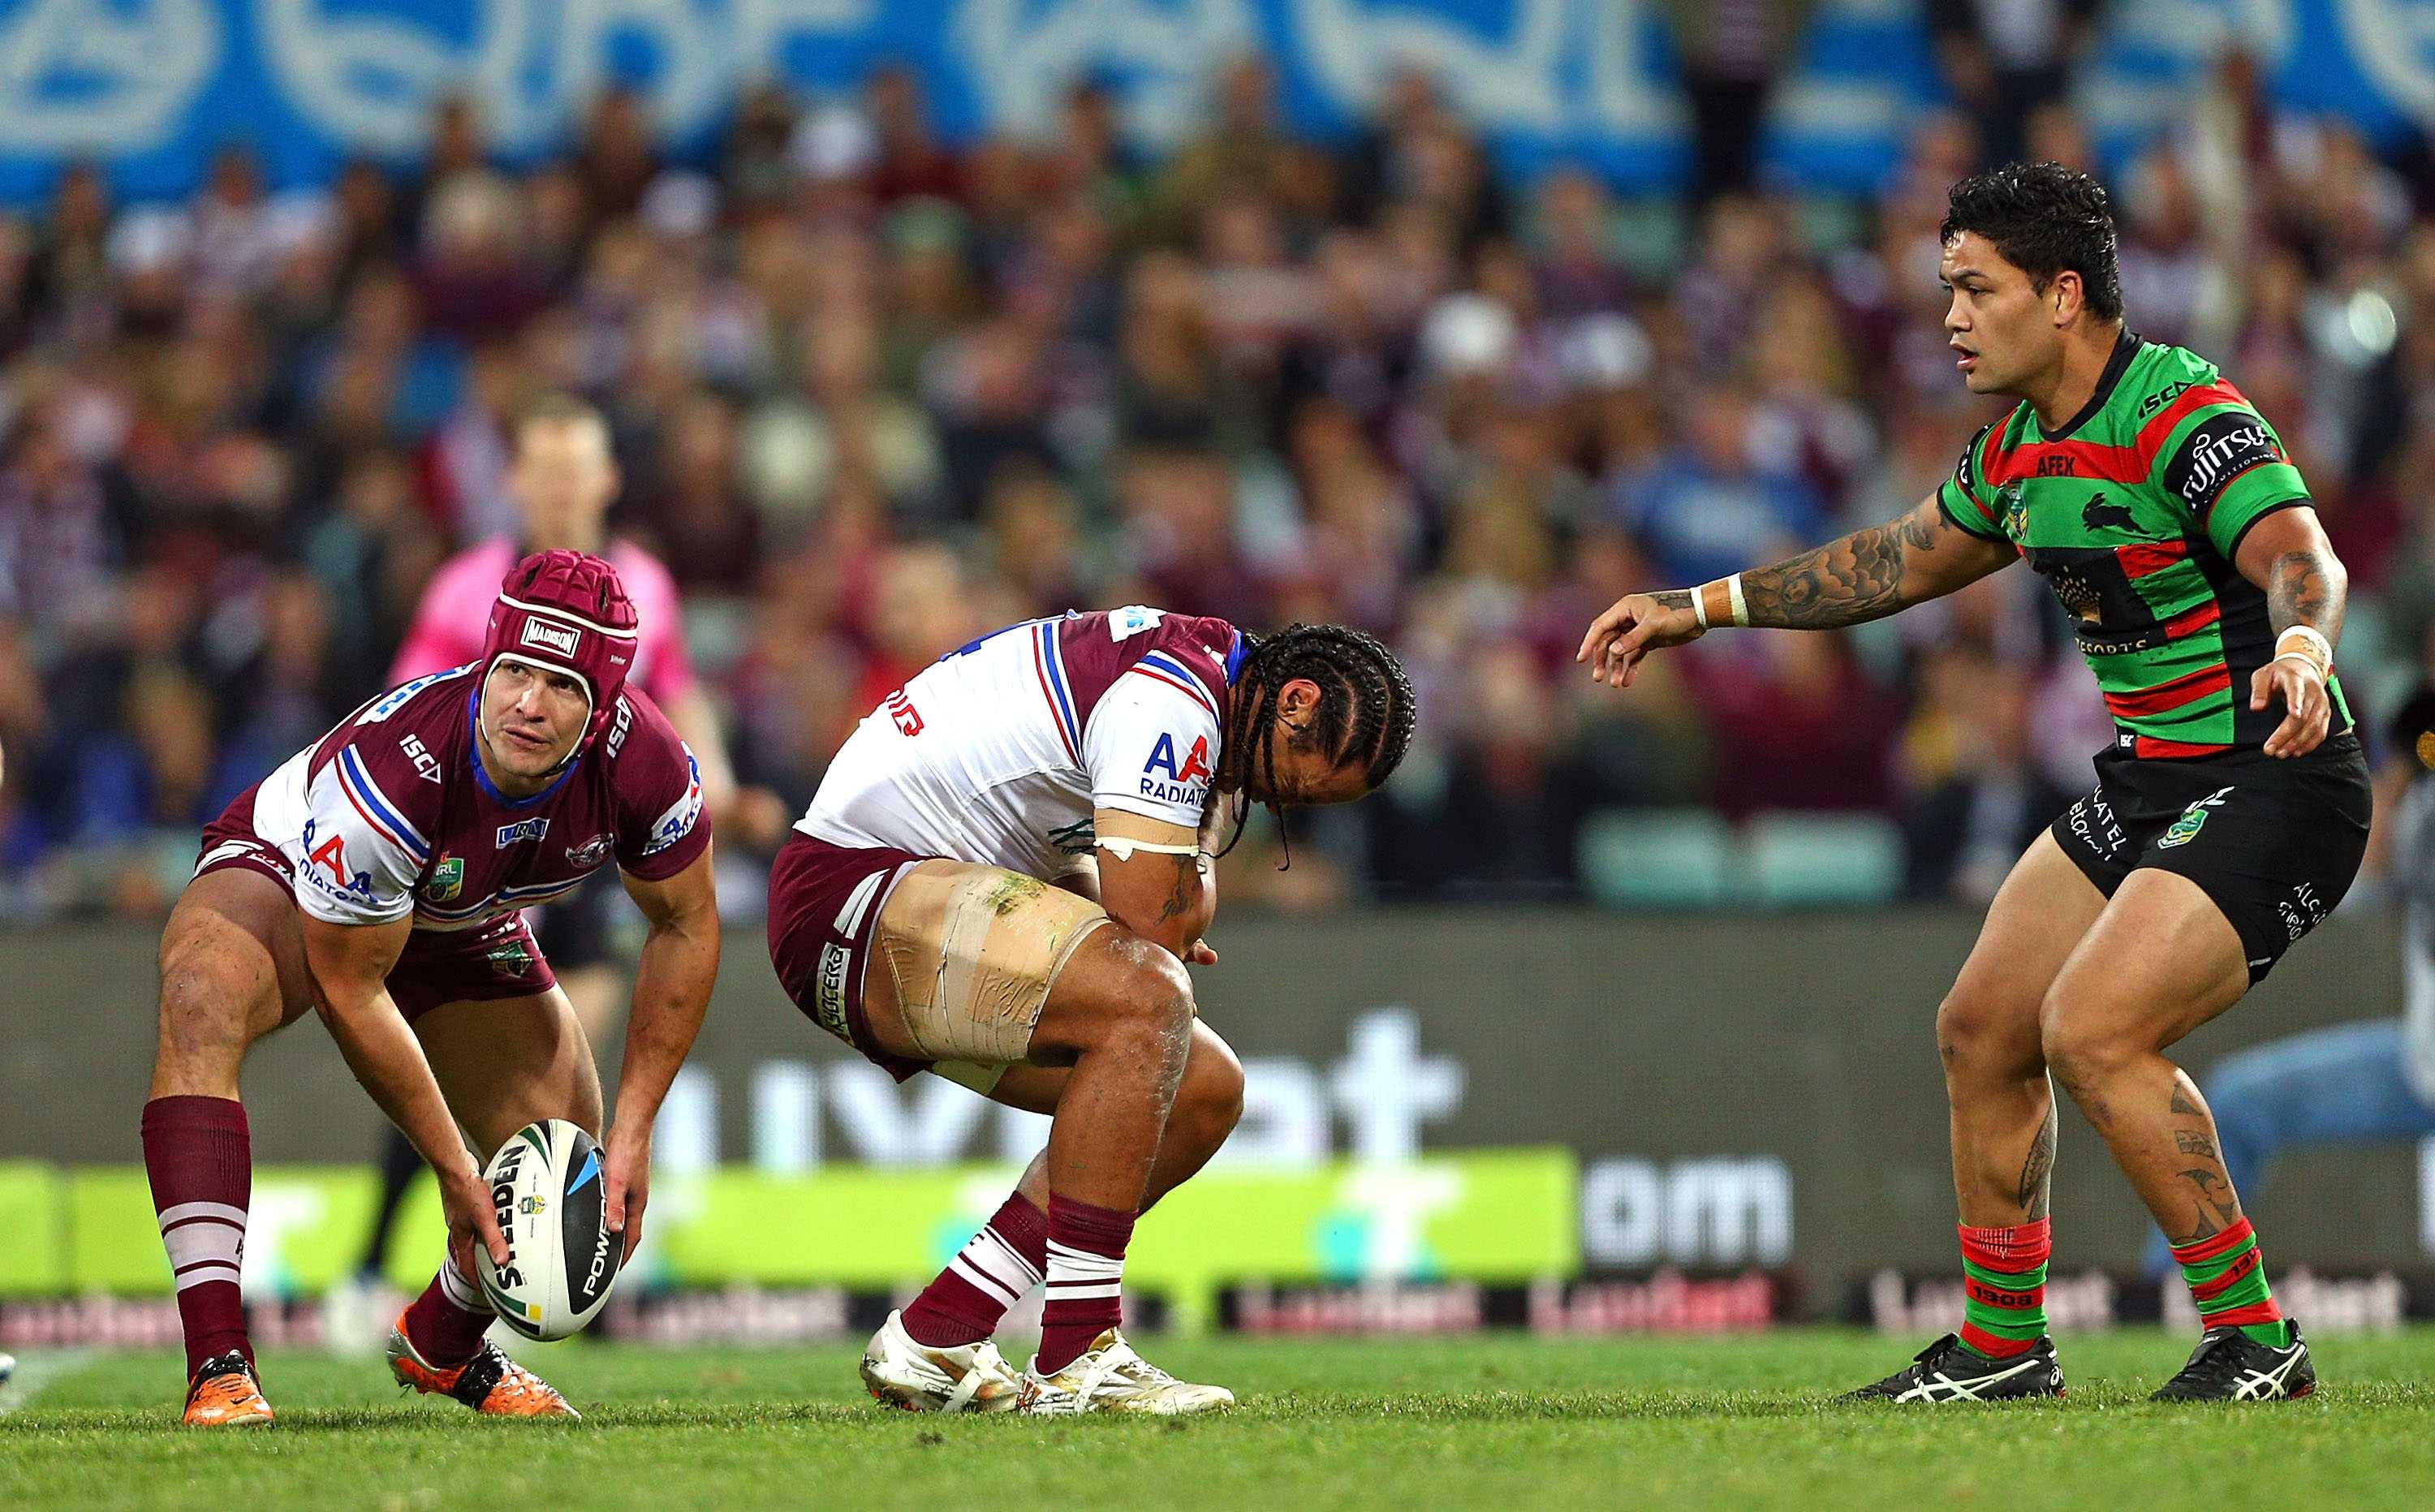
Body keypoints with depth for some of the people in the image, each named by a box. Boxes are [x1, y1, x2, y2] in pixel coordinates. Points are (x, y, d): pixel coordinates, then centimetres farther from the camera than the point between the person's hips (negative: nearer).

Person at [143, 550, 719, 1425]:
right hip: (284, 875, -5)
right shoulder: (393, 770, -42)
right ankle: (219, 1370, -42)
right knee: (202, 1002, -39)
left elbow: (687, 928, -8)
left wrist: (633, 1131, -11)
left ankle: (440, 1345, 35)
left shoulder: (643, 764, -29)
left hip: (460, 929, 5)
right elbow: (351, 991, -29)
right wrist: (455, 1170, -23)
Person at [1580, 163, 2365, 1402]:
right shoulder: (2018, 447, 8)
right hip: (2145, 783, 10)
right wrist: (1696, 609, 24)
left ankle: (2255, 1339, -12)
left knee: (2094, 1031, -23)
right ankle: (2002, 1348, 22)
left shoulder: (2183, 415, -21)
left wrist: (2299, 647, -59)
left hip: (2274, 784, -10)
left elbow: (2303, 562, -36)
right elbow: (1901, 561, 24)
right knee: (1982, 1028, 9)